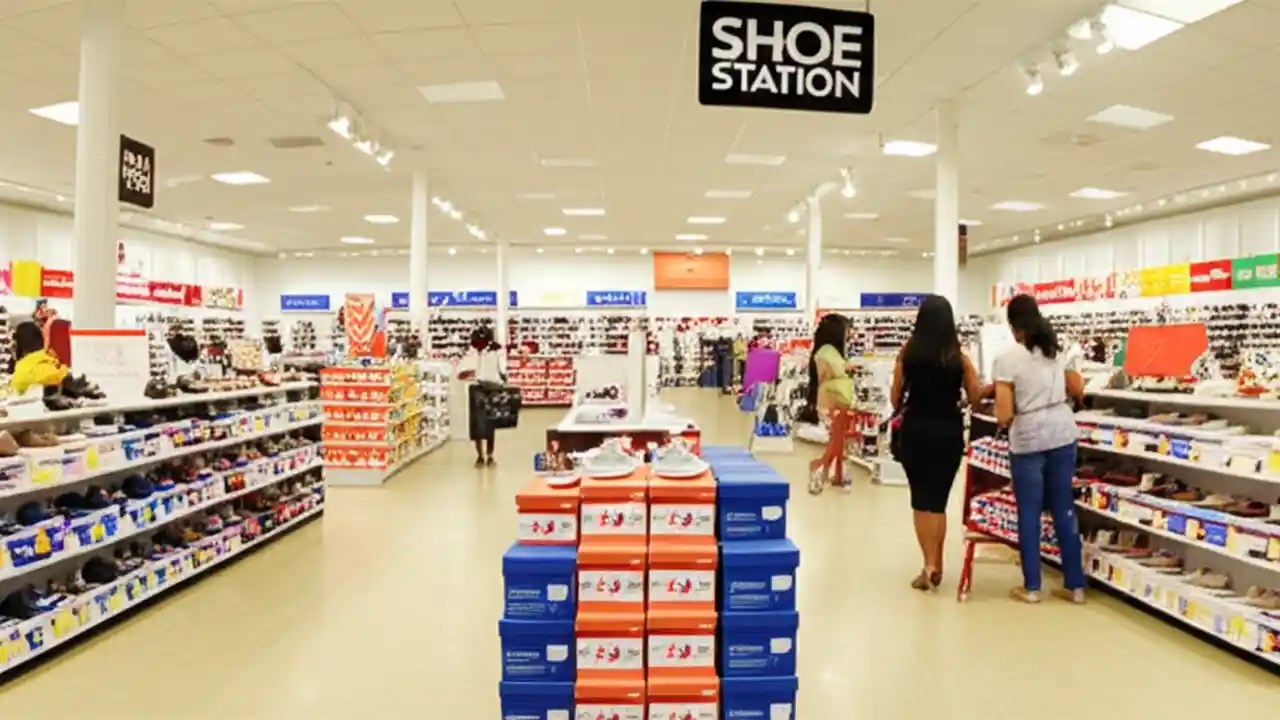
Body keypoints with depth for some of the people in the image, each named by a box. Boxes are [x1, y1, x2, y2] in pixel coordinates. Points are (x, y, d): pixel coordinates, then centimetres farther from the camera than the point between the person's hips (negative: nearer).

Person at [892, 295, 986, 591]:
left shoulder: (907, 352, -3)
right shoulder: (959, 357, -2)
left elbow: (896, 396, 3)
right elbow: (975, 397, 0)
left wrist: (899, 413, 24)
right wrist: (993, 387, 21)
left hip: (915, 430, -1)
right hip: (949, 432, 1)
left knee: (921, 499, 6)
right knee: (938, 499, 13)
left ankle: (929, 564, 0)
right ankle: (936, 565, 20)